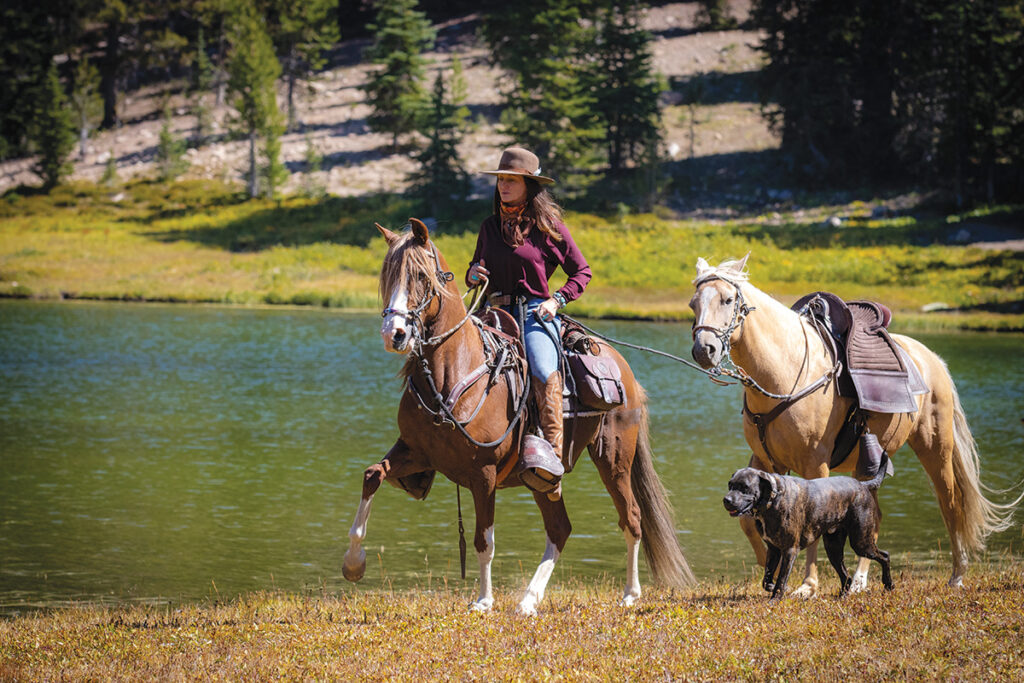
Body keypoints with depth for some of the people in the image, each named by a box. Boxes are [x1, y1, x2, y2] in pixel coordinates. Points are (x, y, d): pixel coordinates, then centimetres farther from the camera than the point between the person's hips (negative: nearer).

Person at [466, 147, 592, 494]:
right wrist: (472, 275, 1)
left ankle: (552, 452, -32)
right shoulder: (490, 227, 15)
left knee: (544, 370, -32)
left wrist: (557, 300, -7)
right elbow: (475, 272, 25)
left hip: (535, 312, -5)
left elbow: (581, 272, 8)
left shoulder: (549, 226, 2)